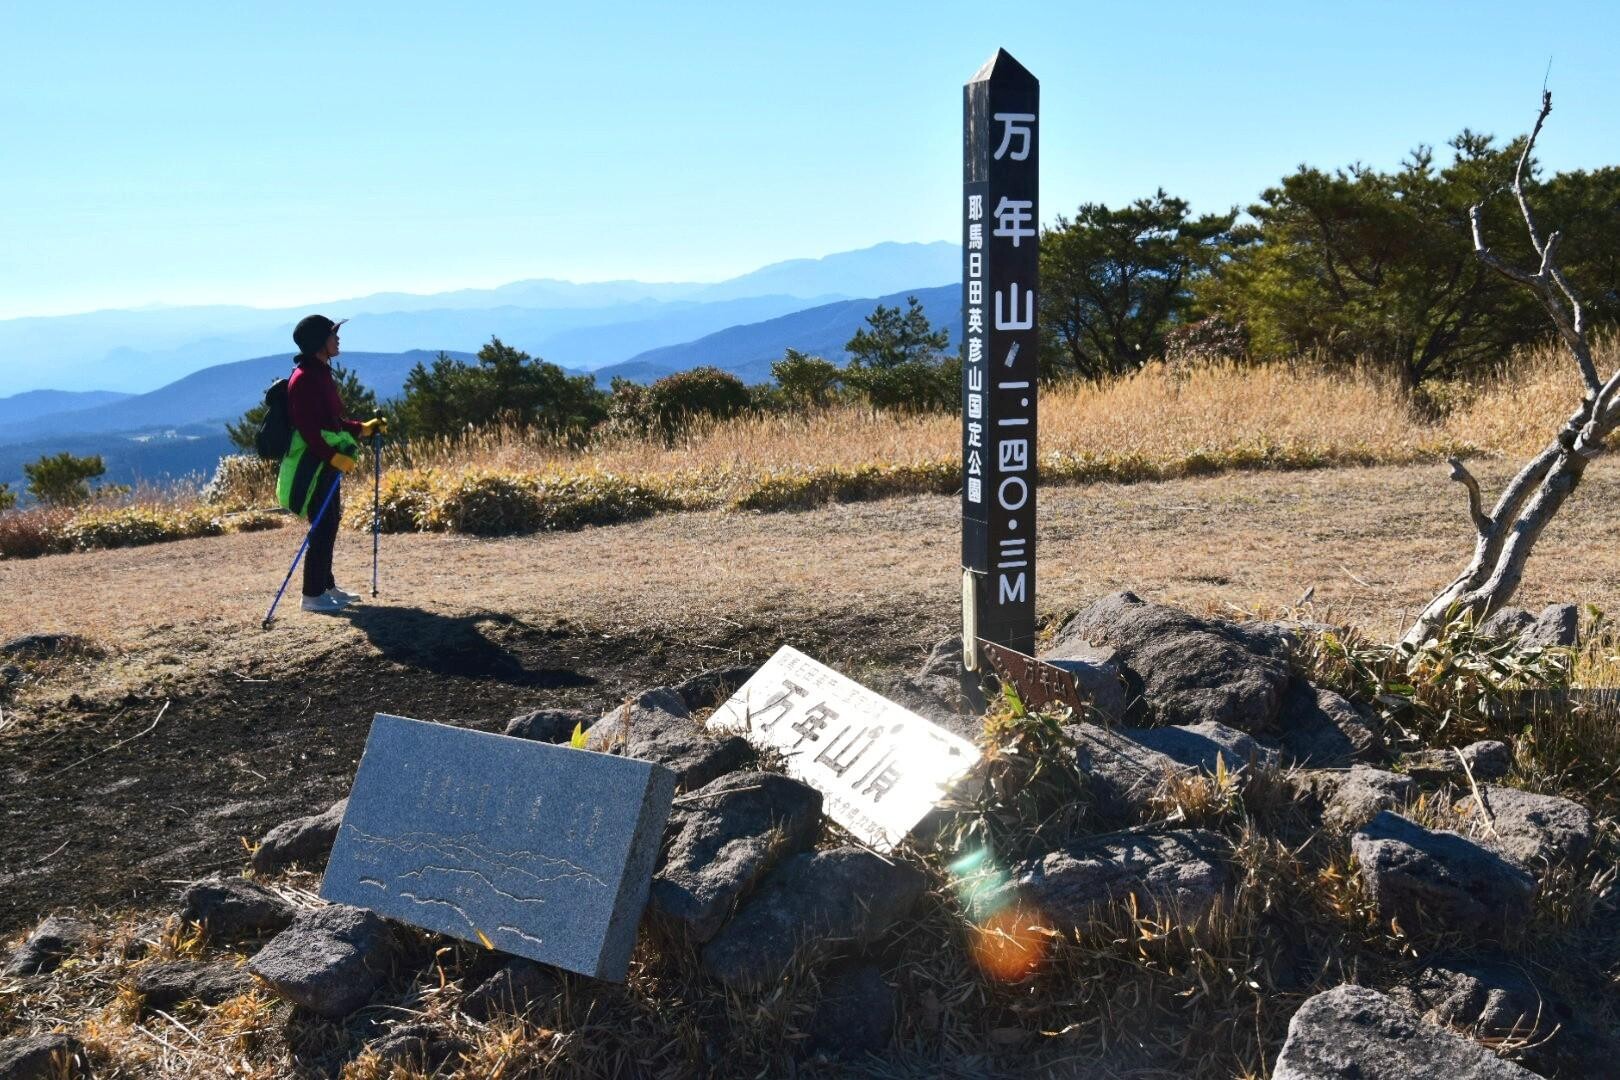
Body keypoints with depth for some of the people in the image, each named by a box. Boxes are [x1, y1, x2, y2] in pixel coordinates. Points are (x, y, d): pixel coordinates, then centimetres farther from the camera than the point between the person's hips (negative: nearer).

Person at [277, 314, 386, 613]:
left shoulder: (321, 374, 15)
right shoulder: (304, 378, -16)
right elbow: (306, 428, -22)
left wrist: (363, 428, 16)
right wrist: (334, 457, -26)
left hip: (328, 462, 10)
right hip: (313, 463, -10)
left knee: (330, 523, 14)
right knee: (322, 526, -8)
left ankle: (326, 586, 23)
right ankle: (312, 595, -2)